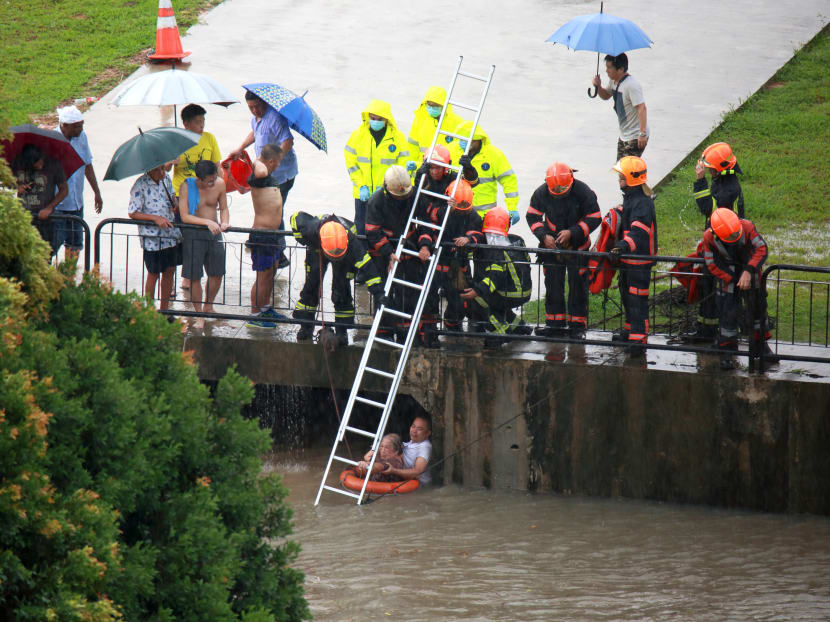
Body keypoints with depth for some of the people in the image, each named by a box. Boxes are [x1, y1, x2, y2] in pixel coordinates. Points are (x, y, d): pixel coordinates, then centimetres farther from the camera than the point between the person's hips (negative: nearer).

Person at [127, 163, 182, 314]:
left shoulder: (166, 178, 3)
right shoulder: (140, 186, -16)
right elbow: (133, 213, -14)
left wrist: (175, 204, -1)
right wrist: (155, 218, -22)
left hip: (172, 234, 6)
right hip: (152, 238, -6)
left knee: (169, 271, 12)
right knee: (153, 274, 5)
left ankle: (164, 309, 24)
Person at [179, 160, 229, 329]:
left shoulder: (219, 184, -2)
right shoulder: (187, 187, -15)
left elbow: (223, 208, 11)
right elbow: (184, 216, -18)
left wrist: (224, 222, -10)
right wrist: (208, 222, -28)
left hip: (214, 233, 4)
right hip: (193, 235, -4)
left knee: (217, 273, 10)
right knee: (194, 277, -2)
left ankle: (208, 306, 35)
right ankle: (200, 316, 10)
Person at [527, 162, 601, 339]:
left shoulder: (583, 192, -18)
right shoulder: (541, 193, -11)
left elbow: (594, 218, -12)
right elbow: (533, 217, 1)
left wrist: (572, 232, -22)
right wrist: (544, 235, -15)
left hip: (577, 245, -3)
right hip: (552, 245, 3)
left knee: (578, 287, 0)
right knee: (553, 286, 7)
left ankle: (577, 325, 8)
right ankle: (555, 324, 16)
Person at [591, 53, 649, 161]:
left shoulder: (631, 85, -25)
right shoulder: (613, 81, 4)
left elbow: (641, 108, -28)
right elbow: (606, 95, 23)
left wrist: (643, 134, -32)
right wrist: (598, 86, -1)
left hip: (635, 138, -10)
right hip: (624, 136, 10)